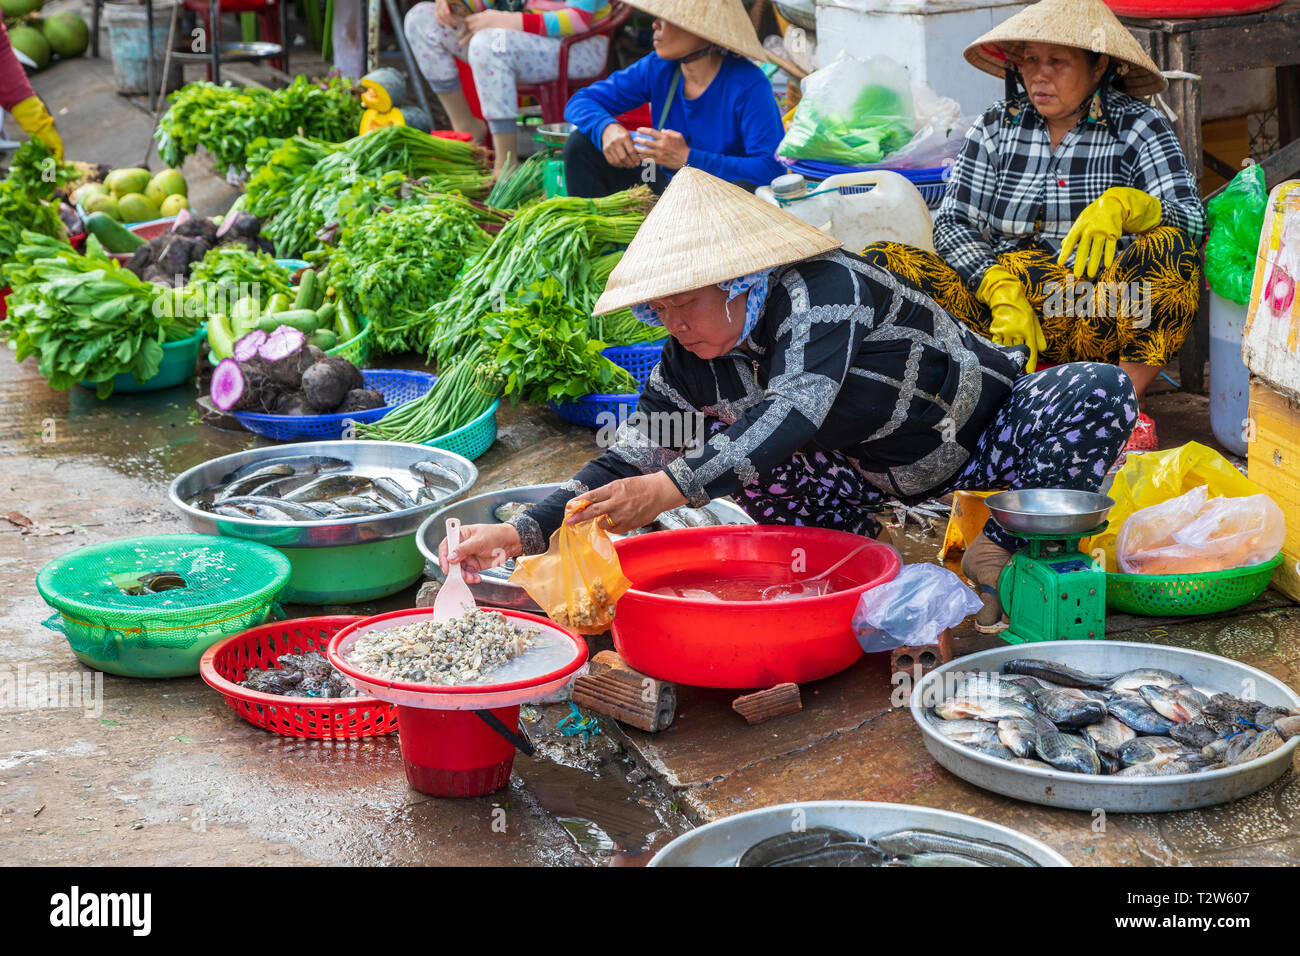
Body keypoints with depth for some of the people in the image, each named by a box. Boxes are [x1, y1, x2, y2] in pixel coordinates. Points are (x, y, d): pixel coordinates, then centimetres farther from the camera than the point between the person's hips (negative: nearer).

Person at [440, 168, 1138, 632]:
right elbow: (630, 462, -12)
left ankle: (1002, 560, -20)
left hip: (993, 434, -5)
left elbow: (798, 409, -48)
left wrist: (674, 487, -60)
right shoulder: (694, 361, -11)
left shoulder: (826, 289, -33)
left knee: (1101, 390, -33)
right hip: (884, 474, 5)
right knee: (740, 447, -20)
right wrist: (523, 533, -27)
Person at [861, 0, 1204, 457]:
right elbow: (953, 223, 2)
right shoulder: (997, 125, 10)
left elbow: (1192, 219, -10)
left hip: (1101, 315, -2)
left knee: (1170, 248, -32)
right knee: (882, 261, -19)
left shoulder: (1138, 126, 3)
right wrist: (1003, 293, -17)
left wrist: (1122, 205, -32)